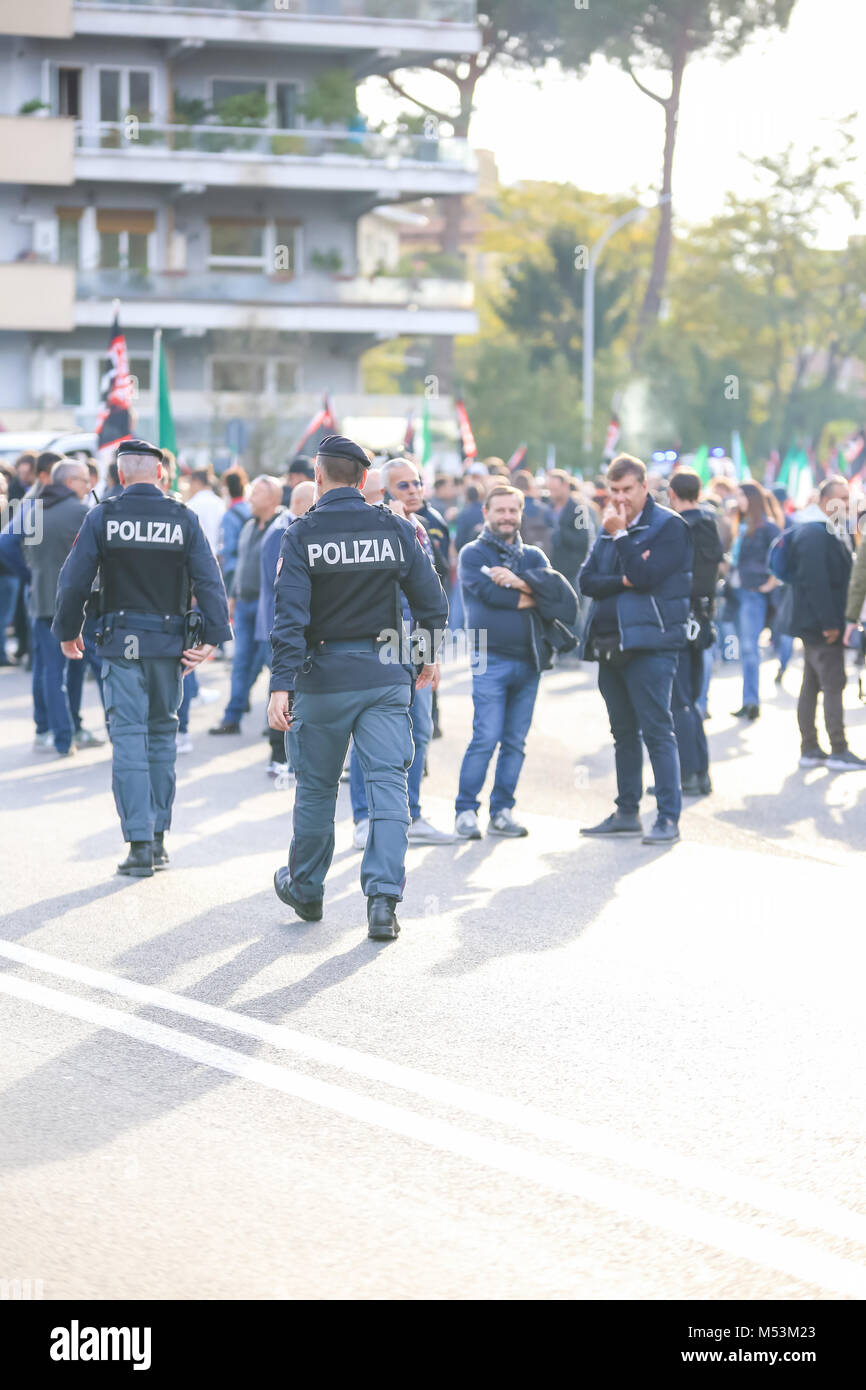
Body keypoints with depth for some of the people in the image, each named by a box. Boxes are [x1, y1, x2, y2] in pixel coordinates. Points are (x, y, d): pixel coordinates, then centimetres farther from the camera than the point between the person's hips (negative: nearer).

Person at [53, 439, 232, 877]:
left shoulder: (102, 518, -4)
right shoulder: (184, 519, 0)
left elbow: (73, 580, -4)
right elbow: (210, 581, -4)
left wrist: (67, 631, 8)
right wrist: (211, 638, -3)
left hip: (120, 642, -2)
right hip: (169, 643, 2)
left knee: (128, 738, -1)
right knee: (161, 735, 15)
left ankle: (139, 843, -9)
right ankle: (157, 837, 17)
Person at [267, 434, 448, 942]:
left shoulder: (302, 536, -7)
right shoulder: (397, 529, 0)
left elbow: (291, 616, -15)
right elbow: (432, 601, 4)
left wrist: (282, 684, -17)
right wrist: (431, 654, 20)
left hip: (324, 678, -1)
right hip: (386, 675, 1)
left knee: (316, 786, 14)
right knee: (389, 783, -1)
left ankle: (306, 889, 31)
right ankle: (384, 899, -13)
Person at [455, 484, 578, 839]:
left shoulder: (533, 556, 17)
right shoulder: (473, 553, 5)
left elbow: (558, 587, -3)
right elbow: (490, 592, -13)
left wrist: (520, 581, -16)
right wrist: (534, 598, -5)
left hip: (529, 659, 5)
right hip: (491, 658, -5)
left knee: (515, 741, 6)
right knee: (486, 738, -11)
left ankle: (502, 811, 13)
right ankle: (466, 810, -3)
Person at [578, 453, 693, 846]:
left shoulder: (668, 526, -5)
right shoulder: (608, 528, 17)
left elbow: (645, 575, -17)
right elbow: (587, 581, 8)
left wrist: (620, 535, -11)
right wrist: (622, 582, -9)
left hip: (649, 641, -7)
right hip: (609, 643, 7)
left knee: (657, 731, -10)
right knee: (623, 733, 12)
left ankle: (669, 817, -9)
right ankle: (627, 813, 19)